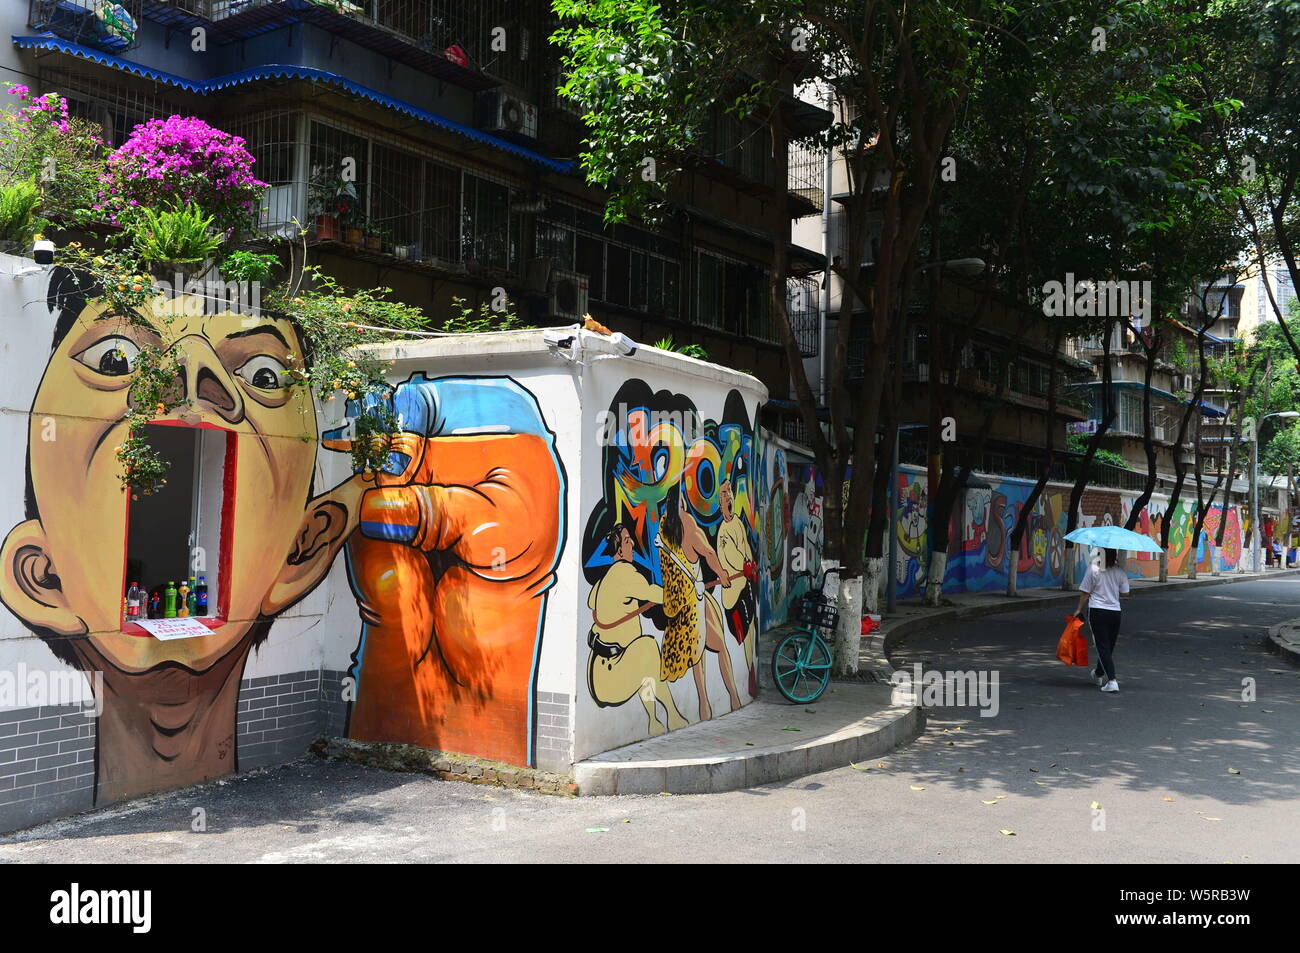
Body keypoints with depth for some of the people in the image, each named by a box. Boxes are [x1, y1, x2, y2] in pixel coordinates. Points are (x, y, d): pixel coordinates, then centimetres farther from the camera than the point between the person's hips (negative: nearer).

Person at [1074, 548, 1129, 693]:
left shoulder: (1094, 570, -10)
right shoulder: (1120, 571, -2)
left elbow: (1085, 594, -7)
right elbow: (1125, 592, 4)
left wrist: (1080, 610, 6)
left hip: (1097, 611, -4)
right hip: (1115, 612, 4)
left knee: (1103, 647, -1)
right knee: (1109, 646, 19)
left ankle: (1112, 680, -12)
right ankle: (1099, 673, 39)